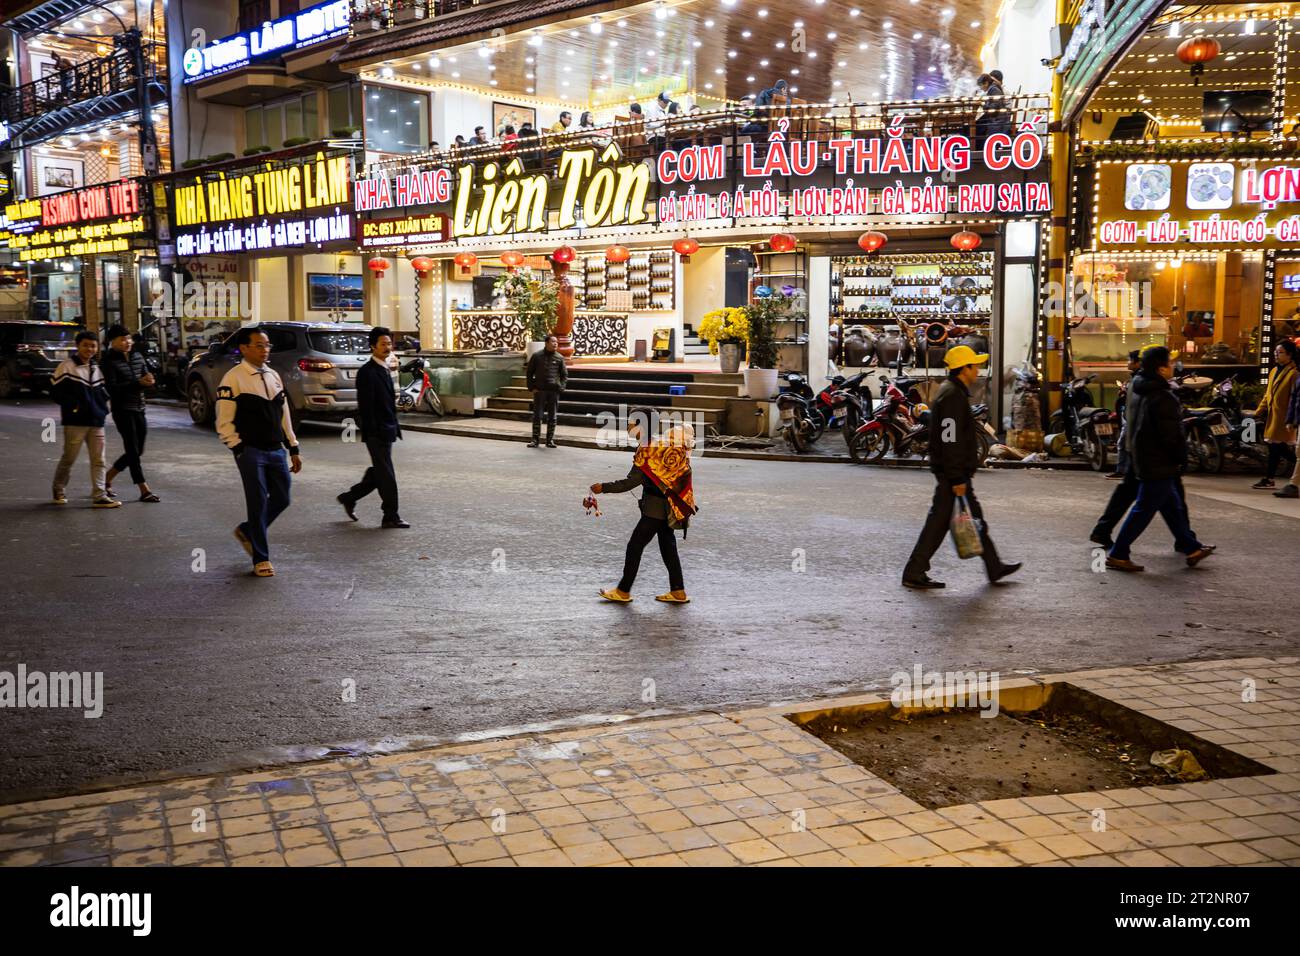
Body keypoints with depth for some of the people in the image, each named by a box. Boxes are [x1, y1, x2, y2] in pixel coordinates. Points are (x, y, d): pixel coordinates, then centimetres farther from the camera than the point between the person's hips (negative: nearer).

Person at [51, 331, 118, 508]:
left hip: (96, 421, 6)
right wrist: (73, 405, -14)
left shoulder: (96, 368, 15)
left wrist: (103, 407, 8)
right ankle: (59, 490, 24)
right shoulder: (67, 366, -5)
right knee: (69, 458, 4)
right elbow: (55, 391, -7)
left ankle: (99, 495, 2)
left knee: (98, 460, 1)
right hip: (75, 421, -6)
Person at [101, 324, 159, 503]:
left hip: (139, 409, 7)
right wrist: (138, 383, -21)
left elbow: (147, 379, 10)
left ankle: (107, 478, 30)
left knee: (137, 452, 12)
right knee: (133, 451, -5)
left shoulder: (137, 357, 10)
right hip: (122, 410, -7)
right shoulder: (109, 361, -8)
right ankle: (145, 491, -4)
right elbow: (112, 388, -15)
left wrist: (148, 381, -15)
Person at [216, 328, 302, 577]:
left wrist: (293, 449, 15)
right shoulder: (233, 379, -9)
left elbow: (284, 415, 17)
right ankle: (261, 559, 11)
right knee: (259, 503, -3)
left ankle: (246, 531, 36)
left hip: (276, 450, 7)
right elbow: (224, 423, -9)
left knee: (281, 500, 11)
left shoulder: (273, 376, 13)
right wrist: (240, 450, -13)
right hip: (251, 452, -7)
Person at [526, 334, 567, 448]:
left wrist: (561, 387, -2)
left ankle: (550, 440, 13)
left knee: (552, 417, 5)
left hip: (554, 391, 1)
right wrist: (532, 388, -2)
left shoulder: (559, 358, 5)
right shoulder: (537, 356, 2)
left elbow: (564, 375, 11)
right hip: (539, 391, -1)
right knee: (537, 415, 0)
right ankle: (535, 440, 6)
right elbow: (529, 373, 6)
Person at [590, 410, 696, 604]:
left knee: (635, 545, 2)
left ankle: (623, 591, 11)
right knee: (668, 546, 15)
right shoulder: (667, 440, 4)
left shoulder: (649, 451, -20)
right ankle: (678, 591, 19)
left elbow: (631, 482, -21)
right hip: (668, 505, 9)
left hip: (656, 507, -9)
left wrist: (603, 487, -14)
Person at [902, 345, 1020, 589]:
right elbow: (950, 440, -24)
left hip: (957, 471, 11)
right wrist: (957, 479, -24)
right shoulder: (953, 397, -19)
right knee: (939, 521, -4)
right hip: (953, 472, -11)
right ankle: (914, 573, 1)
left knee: (975, 519, 16)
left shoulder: (951, 391, 15)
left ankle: (995, 568, 25)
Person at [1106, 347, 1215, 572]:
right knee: (1144, 509, -3)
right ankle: (1118, 555, 1)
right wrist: (1182, 459, -6)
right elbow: (1173, 436, -21)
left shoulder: (1136, 388, 6)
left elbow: (1131, 424, 17)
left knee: (1172, 506, 19)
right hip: (1158, 463, -10)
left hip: (1141, 458, 10)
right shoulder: (1163, 398, -23)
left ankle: (1191, 547, 30)